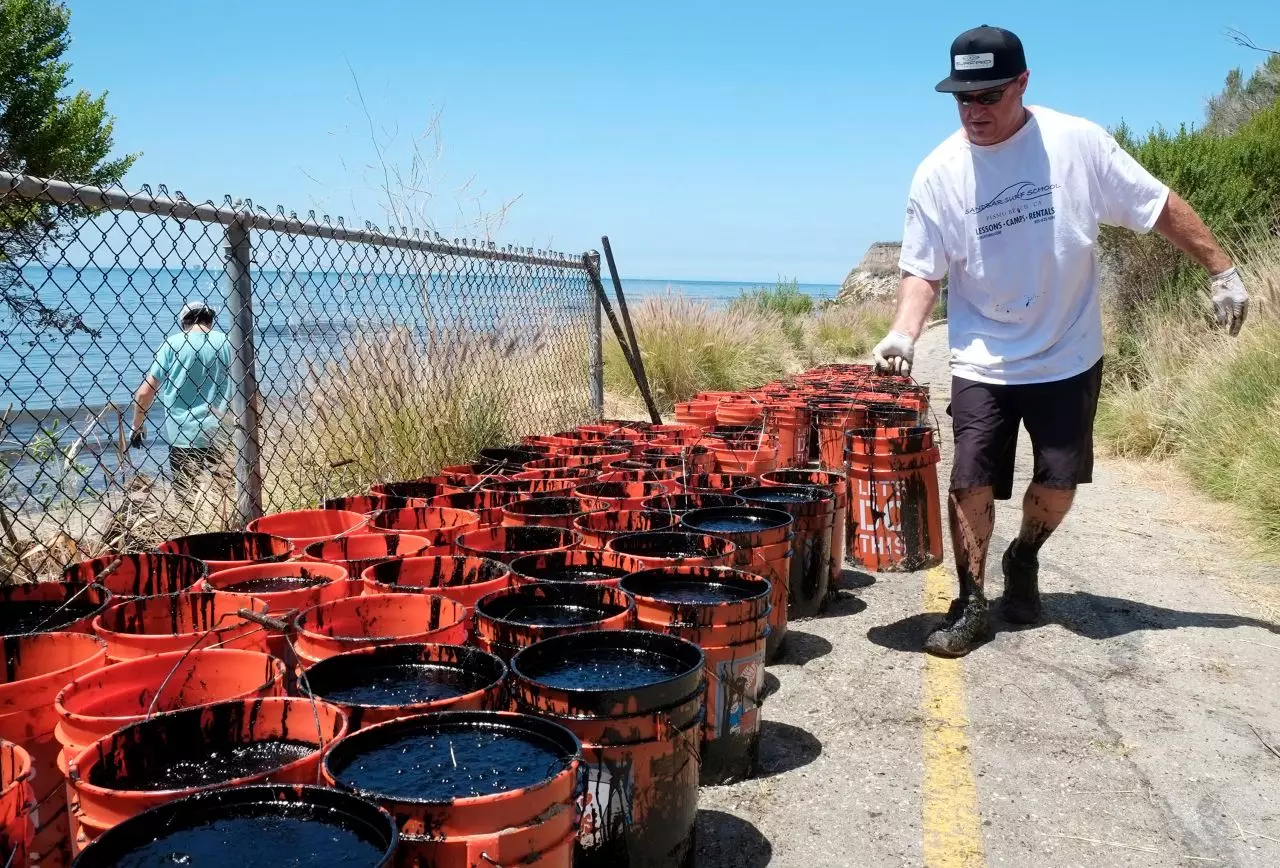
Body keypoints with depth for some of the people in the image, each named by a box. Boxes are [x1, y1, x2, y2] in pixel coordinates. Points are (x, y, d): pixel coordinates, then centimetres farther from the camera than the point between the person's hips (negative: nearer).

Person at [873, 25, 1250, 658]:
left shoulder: (1077, 142, -9)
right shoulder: (938, 173, -7)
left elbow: (1160, 207, 0)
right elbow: (922, 269, -5)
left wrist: (1221, 270, 2)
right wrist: (903, 333, -22)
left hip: (1069, 358, 1)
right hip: (983, 365, 0)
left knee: (1059, 483, 7)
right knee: (970, 485, -5)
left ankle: (1023, 561, 36)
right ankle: (971, 604, 12)